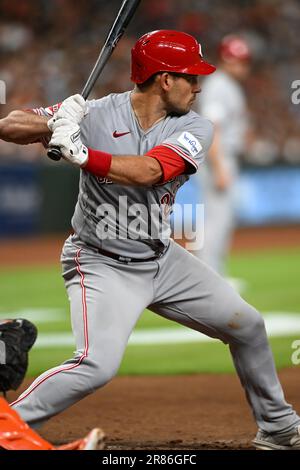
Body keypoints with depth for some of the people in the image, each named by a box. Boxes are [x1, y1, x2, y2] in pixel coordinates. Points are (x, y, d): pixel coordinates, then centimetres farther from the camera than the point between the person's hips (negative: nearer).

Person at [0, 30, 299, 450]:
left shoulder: (195, 129, -9)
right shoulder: (97, 114, -16)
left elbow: (146, 172, -27)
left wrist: (81, 153, -37)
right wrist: (55, 123, -36)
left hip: (163, 259, 6)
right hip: (102, 265, -5)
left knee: (247, 325, 10)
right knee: (97, 365, -26)